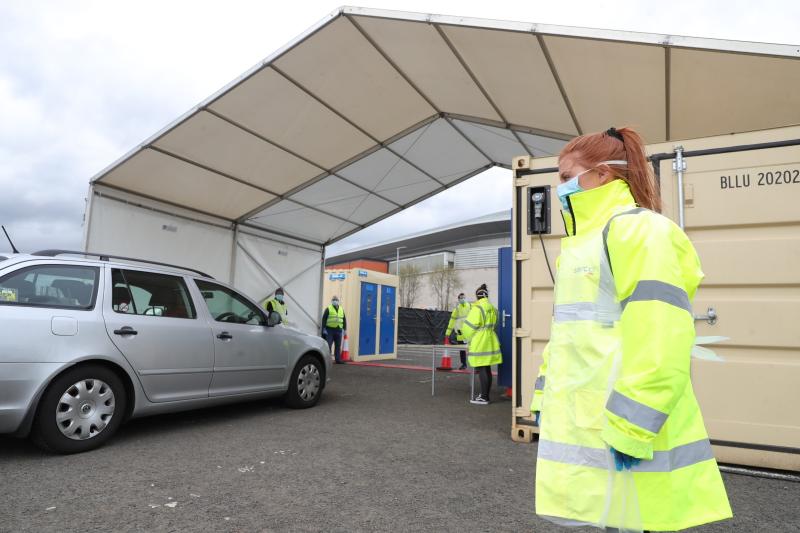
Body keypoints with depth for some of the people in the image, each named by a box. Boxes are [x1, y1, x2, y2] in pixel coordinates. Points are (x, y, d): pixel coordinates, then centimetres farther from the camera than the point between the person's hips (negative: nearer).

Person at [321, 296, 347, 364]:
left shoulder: (341, 310, 15)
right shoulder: (328, 309, 1)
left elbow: (344, 320, 17)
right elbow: (324, 319, -3)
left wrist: (344, 329, 10)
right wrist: (324, 329, -9)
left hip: (339, 330, 5)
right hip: (330, 330, -4)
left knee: (338, 346, 8)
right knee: (328, 346, -4)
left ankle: (338, 359, 14)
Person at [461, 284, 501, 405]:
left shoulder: (477, 308, -14)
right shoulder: (492, 308, 11)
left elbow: (470, 326, -13)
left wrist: (468, 338, 4)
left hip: (479, 343, -8)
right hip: (490, 341, 8)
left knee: (482, 369, -5)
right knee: (487, 369, 13)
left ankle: (484, 397, -2)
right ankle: (485, 395, 21)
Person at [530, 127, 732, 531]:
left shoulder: (637, 230, -12)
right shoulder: (581, 241, 18)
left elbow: (658, 339, -21)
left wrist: (631, 428, -22)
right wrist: (544, 396, 20)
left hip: (618, 426, -9)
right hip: (585, 421, 9)